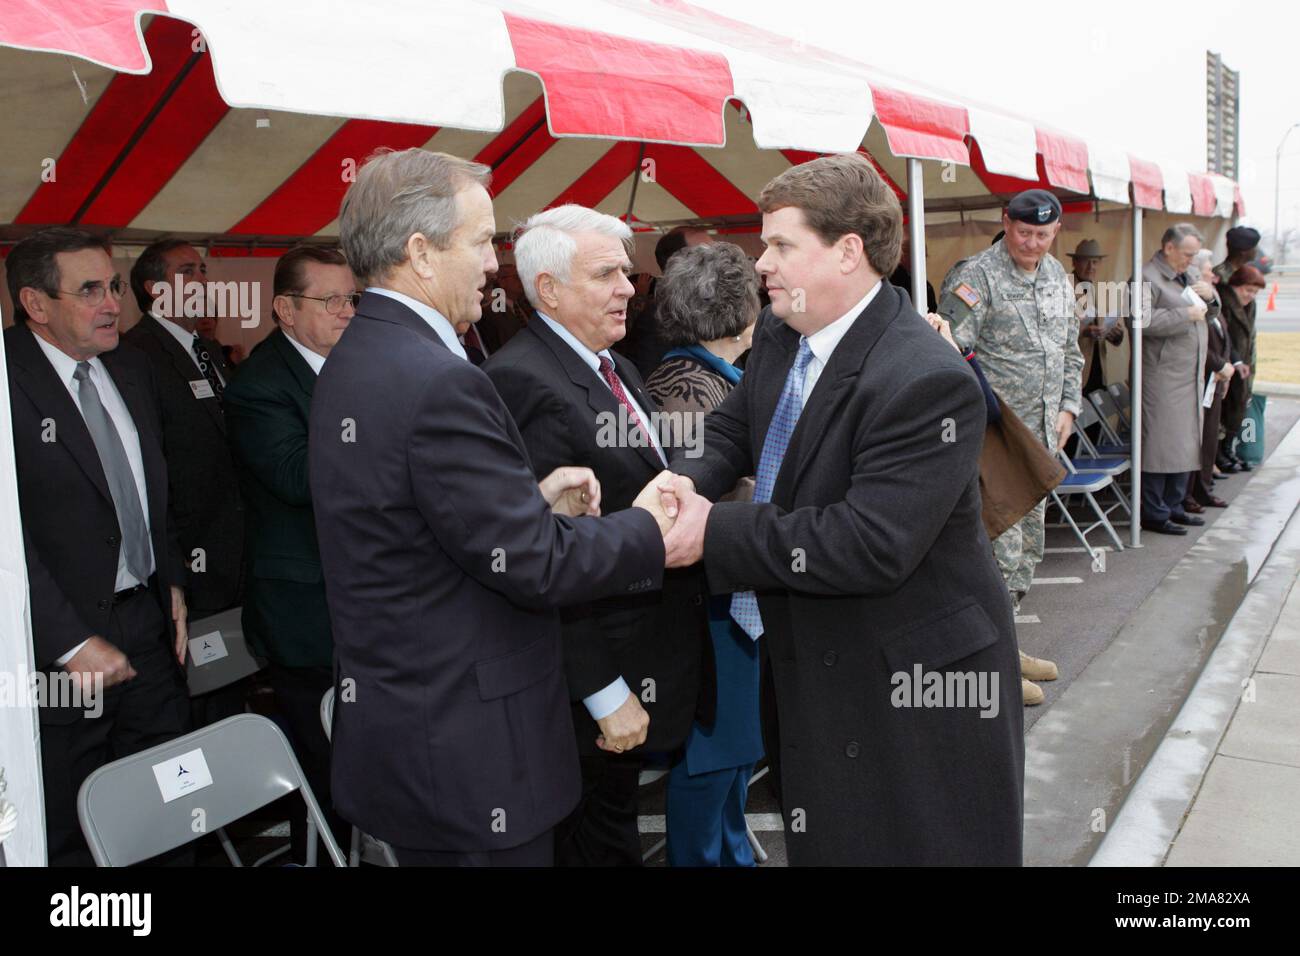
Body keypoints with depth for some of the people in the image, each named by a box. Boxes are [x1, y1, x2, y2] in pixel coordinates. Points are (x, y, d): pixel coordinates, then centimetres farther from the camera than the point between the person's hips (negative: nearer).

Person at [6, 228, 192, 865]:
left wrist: (172, 584, 11)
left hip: (146, 623, 6)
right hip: (58, 646, -6)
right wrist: (72, 643, -20)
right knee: (68, 839, 10)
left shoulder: (131, 368, 8)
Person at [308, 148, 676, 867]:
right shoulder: (440, 382, -24)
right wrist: (648, 530, -7)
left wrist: (531, 499, 6)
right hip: (468, 754, -10)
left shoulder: (350, 363, 7)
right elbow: (535, 565, -22)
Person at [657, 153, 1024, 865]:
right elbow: (733, 427, 13)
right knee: (822, 845, 24)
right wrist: (690, 480, -11)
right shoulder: (779, 336, 1)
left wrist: (715, 533, -26)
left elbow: (869, 545, -31)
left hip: (910, 685, -8)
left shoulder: (926, 381, -27)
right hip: (810, 667, 8)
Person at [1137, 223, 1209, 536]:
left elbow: (1212, 312, 31)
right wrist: (1187, 315, -17)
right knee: (1161, 444, -7)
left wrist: (1209, 294, 8)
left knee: (1185, 444, 12)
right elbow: (1143, 321, -25)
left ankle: (1173, 507, 22)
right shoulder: (1147, 278, -10)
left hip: (1190, 375, 9)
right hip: (1162, 376, -9)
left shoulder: (1186, 277, 20)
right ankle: (1154, 514, 0)